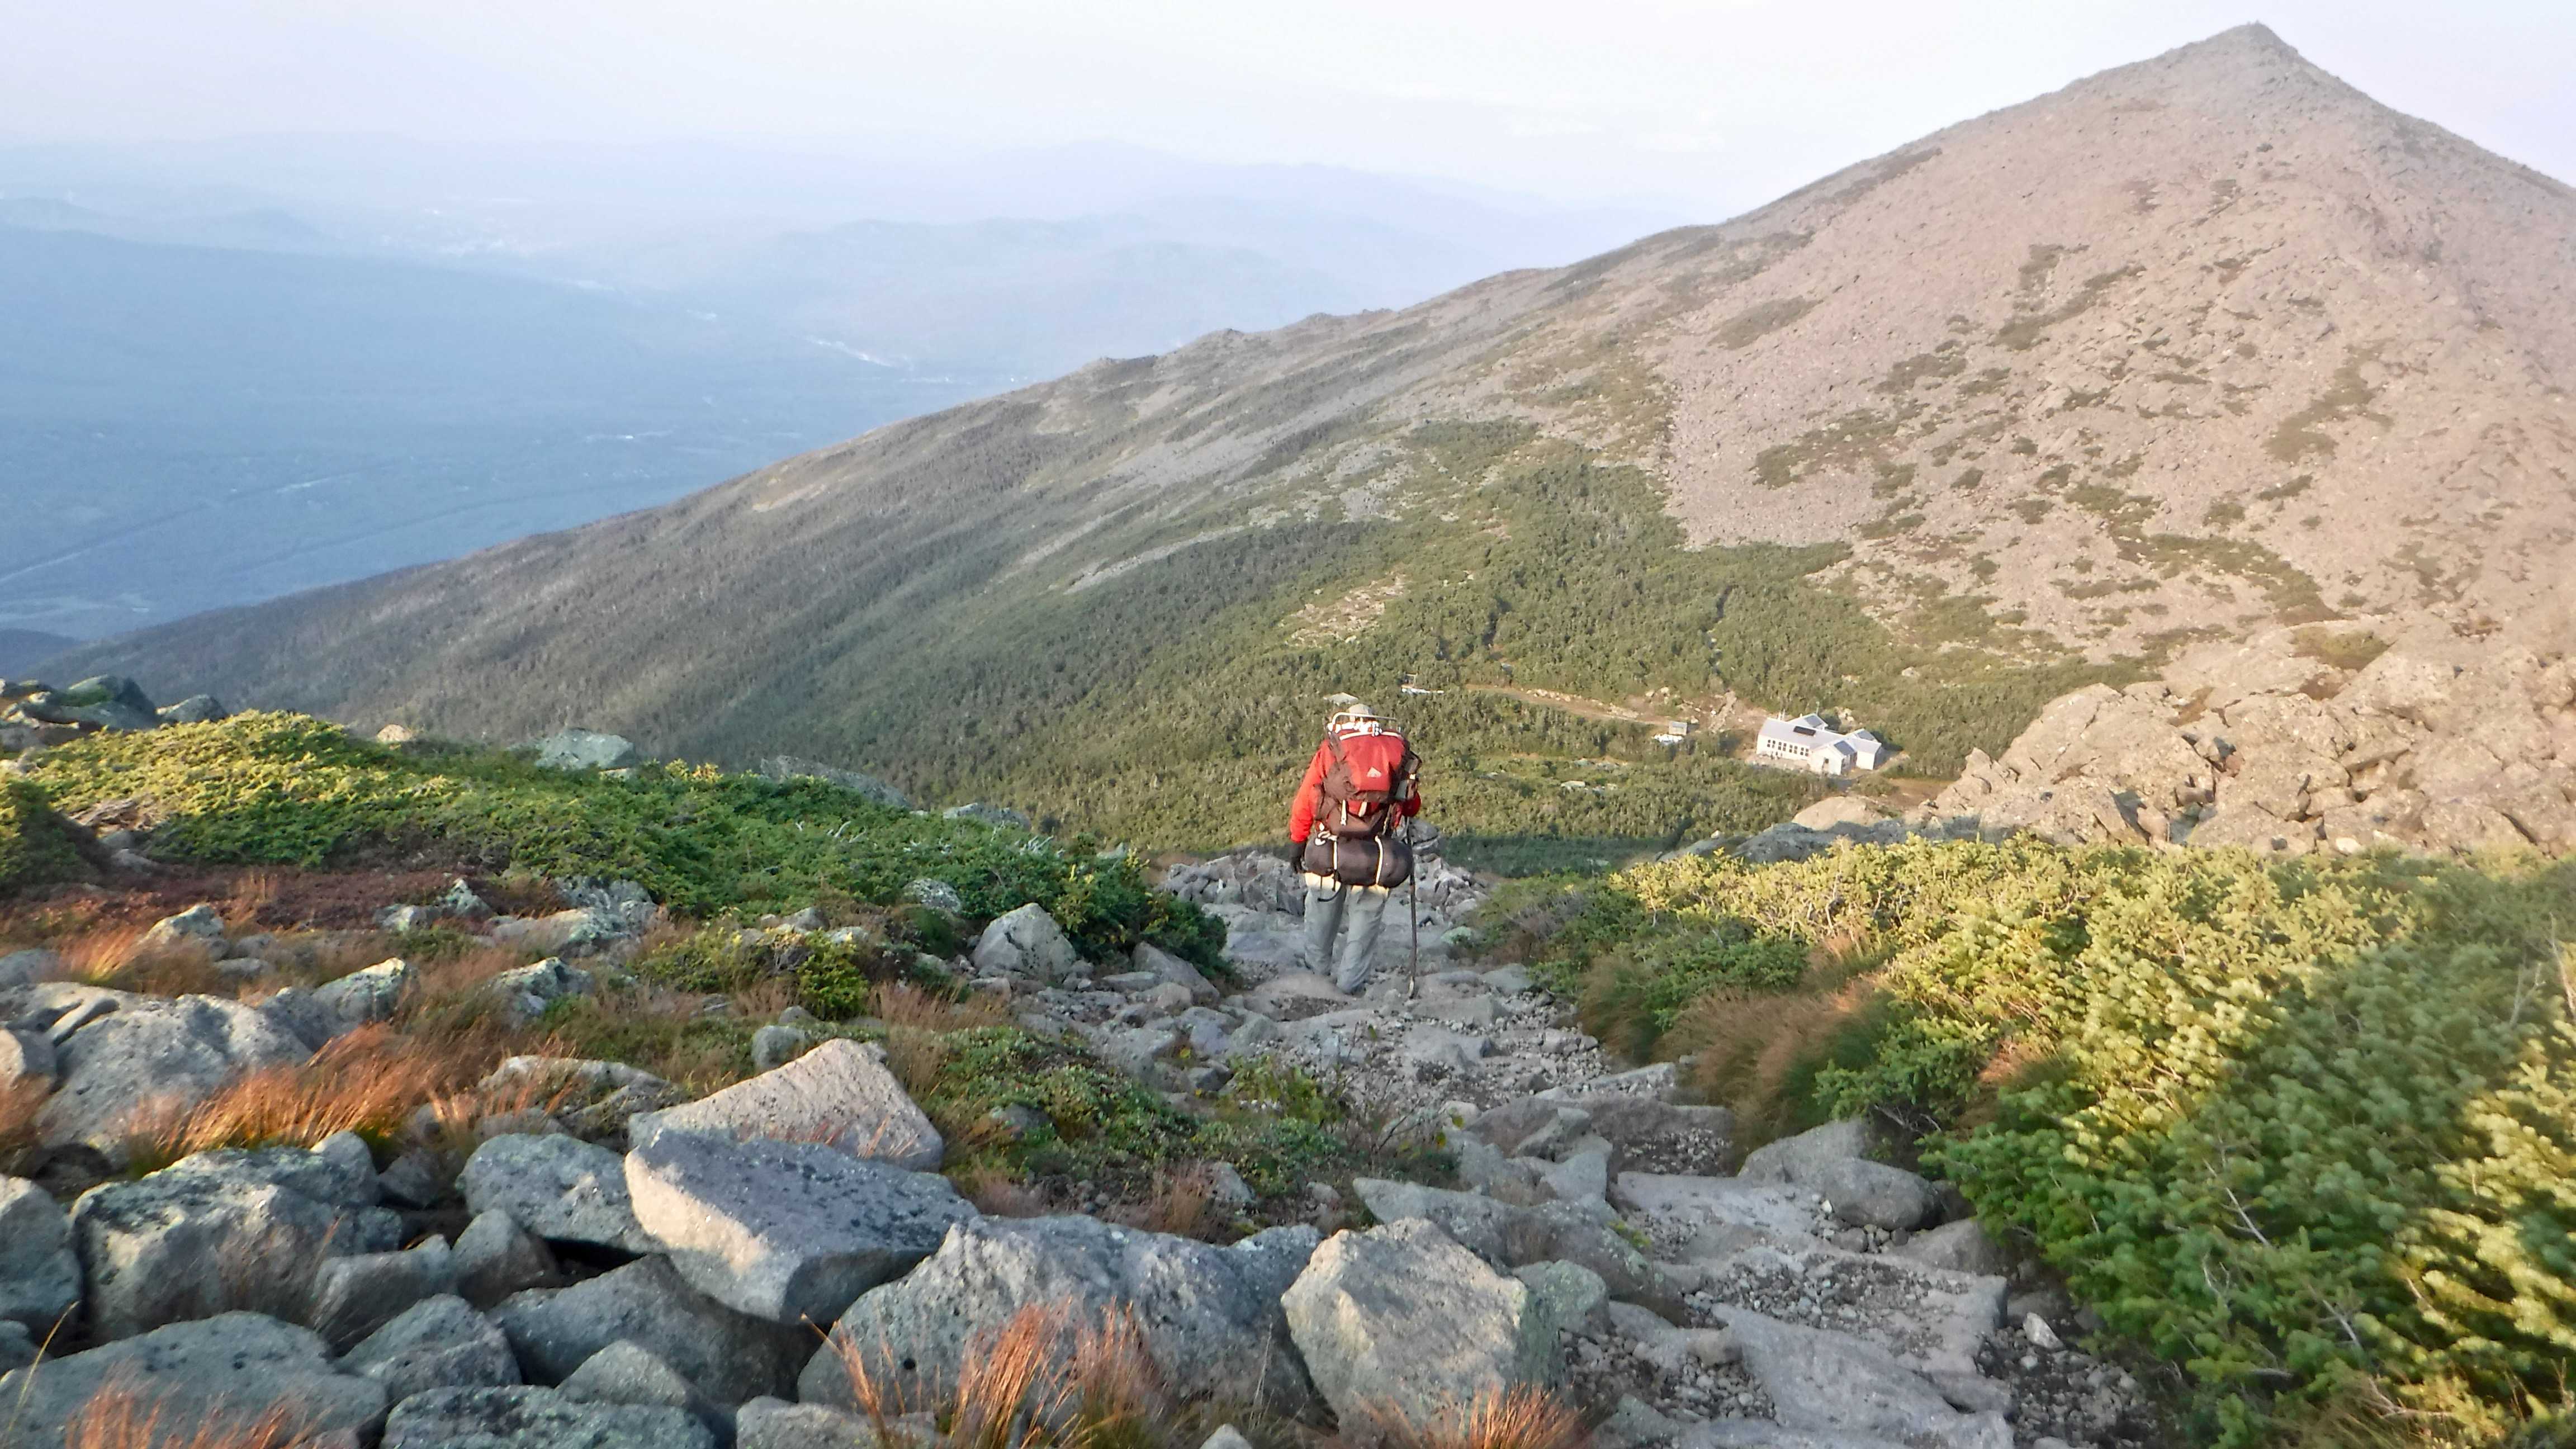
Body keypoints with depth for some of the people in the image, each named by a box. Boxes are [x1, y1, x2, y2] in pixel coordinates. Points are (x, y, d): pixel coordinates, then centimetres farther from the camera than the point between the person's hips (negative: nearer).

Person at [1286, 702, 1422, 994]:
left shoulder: (1330, 750, 6)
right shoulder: (1398, 750, 11)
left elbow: (1304, 801, 5)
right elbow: (1413, 807, 17)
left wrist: (1296, 842, 16)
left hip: (1328, 849, 0)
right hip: (1378, 855, 0)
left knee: (1323, 904, 22)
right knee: (1366, 914, 15)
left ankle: (1317, 964, 38)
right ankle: (1352, 981, 19)